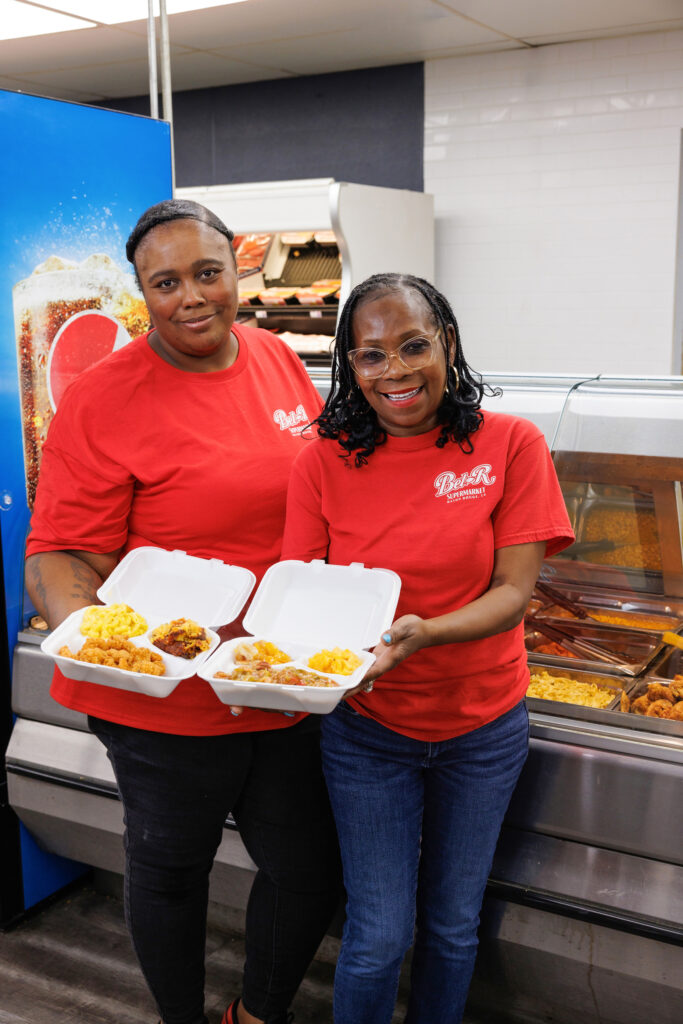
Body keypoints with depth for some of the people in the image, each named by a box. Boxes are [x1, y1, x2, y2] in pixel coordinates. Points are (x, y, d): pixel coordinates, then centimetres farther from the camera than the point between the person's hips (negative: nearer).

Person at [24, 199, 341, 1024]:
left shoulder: (278, 359, 3)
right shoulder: (101, 400, -14)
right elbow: (60, 555, -14)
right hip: (169, 699, -4)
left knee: (310, 872, 15)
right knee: (170, 869, 18)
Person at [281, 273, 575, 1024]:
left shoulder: (510, 444, -11)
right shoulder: (324, 462, -9)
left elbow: (514, 591, -15)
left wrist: (422, 633, -33)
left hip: (483, 729, 1)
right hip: (368, 726, 0)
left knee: (453, 925, 19)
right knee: (380, 935, 6)